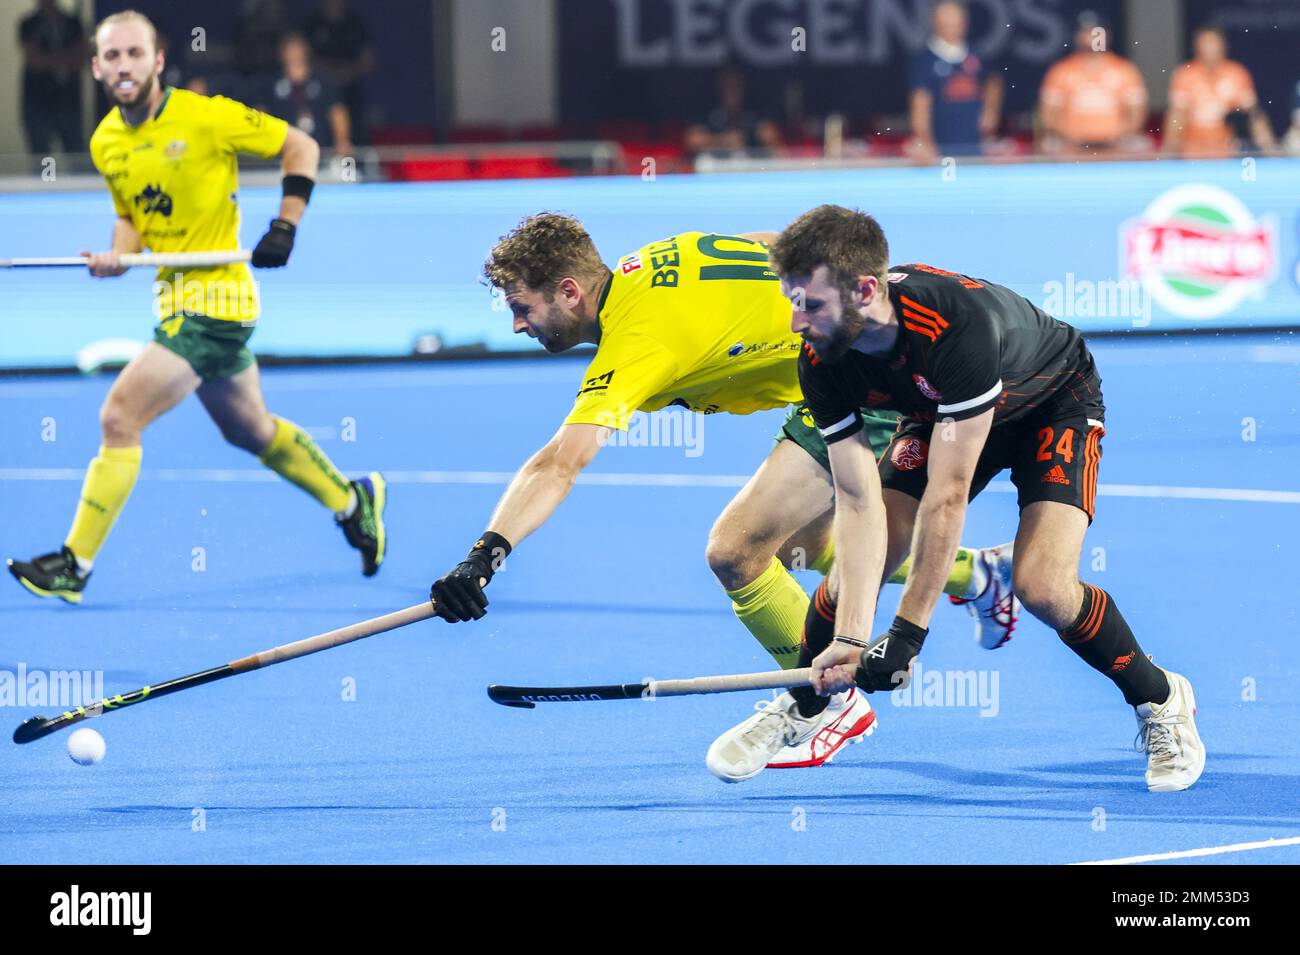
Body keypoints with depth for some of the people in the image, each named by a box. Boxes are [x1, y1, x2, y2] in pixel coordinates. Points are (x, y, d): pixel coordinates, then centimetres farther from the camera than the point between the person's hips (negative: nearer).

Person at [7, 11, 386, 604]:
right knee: (250, 430, 22)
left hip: (215, 295, -8)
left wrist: (285, 226, -13)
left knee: (119, 417, -15)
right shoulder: (105, 143, 6)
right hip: (176, 299, 8)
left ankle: (75, 566, -11)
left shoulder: (204, 117, -15)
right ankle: (353, 502, 42)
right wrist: (116, 255, -2)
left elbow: (301, 147, -5)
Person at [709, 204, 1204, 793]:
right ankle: (798, 710, 18)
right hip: (939, 415, 5)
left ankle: (1161, 700, 2)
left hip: (1055, 403, -5)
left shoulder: (957, 323, -43)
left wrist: (908, 631, -36)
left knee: (1043, 587, -23)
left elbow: (947, 495, -39)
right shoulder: (822, 362, -25)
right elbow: (859, 501, -25)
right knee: (857, 565, -9)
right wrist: (851, 635, -35)